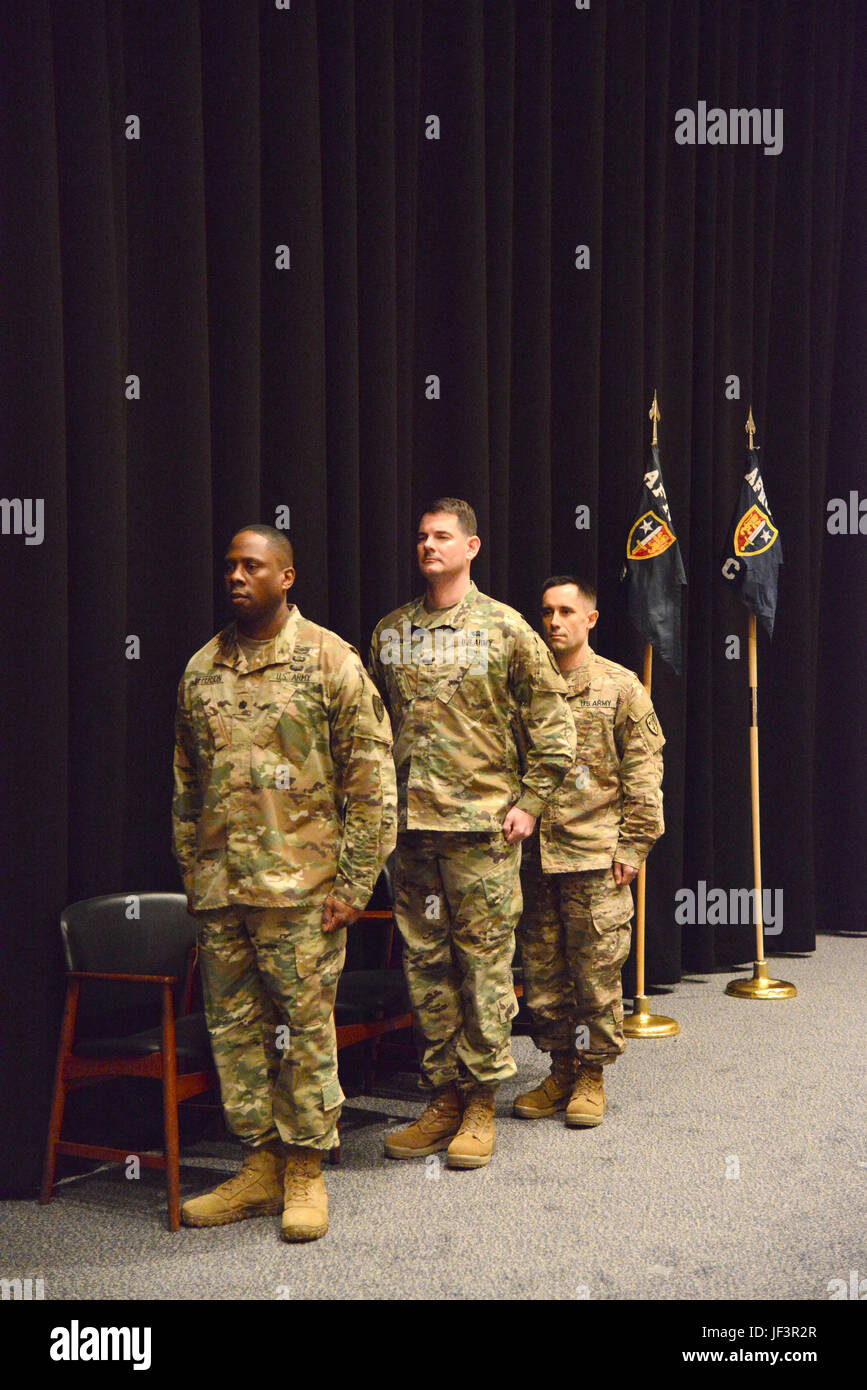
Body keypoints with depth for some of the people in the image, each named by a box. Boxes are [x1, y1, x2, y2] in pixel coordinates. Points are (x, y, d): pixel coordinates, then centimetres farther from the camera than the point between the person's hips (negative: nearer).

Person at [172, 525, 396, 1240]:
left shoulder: (329, 659, -3)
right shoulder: (201, 669, 11)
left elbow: (371, 778, -6)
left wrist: (354, 882, -10)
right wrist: (192, 873, 13)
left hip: (301, 885, -5)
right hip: (220, 887, 5)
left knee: (307, 1024, 1)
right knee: (235, 1025, 9)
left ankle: (306, 1171, 14)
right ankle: (260, 1165, 21)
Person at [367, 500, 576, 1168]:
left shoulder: (505, 628, 1)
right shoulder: (390, 631, 12)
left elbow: (552, 720, 1)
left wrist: (529, 801, -4)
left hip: (482, 821, -4)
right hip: (409, 822, 4)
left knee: (485, 962, 0)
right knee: (426, 963, 8)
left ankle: (481, 1103, 10)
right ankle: (444, 1097, 18)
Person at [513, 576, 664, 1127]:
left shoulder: (621, 686, 1)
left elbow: (643, 772, -1)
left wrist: (632, 845, -7)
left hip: (596, 854, -4)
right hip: (534, 854, 4)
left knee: (597, 971, 0)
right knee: (543, 970, 9)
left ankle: (592, 1076, 13)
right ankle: (561, 1071, 22)